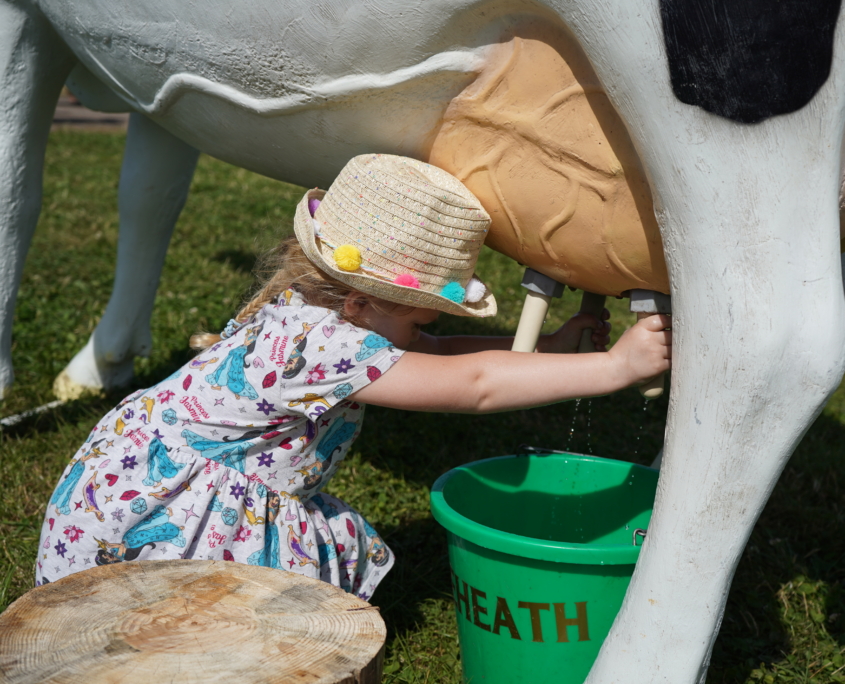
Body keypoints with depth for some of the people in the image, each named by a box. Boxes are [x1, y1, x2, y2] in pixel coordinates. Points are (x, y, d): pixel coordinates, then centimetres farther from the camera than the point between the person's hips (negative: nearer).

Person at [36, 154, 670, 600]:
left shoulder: (308, 311, -3)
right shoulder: (315, 342, -32)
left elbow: (440, 355, 6)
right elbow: (471, 385, -35)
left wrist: (546, 347, -2)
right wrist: (614, 366, -34)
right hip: (136, 514, -9)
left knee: (346, 544, 6)